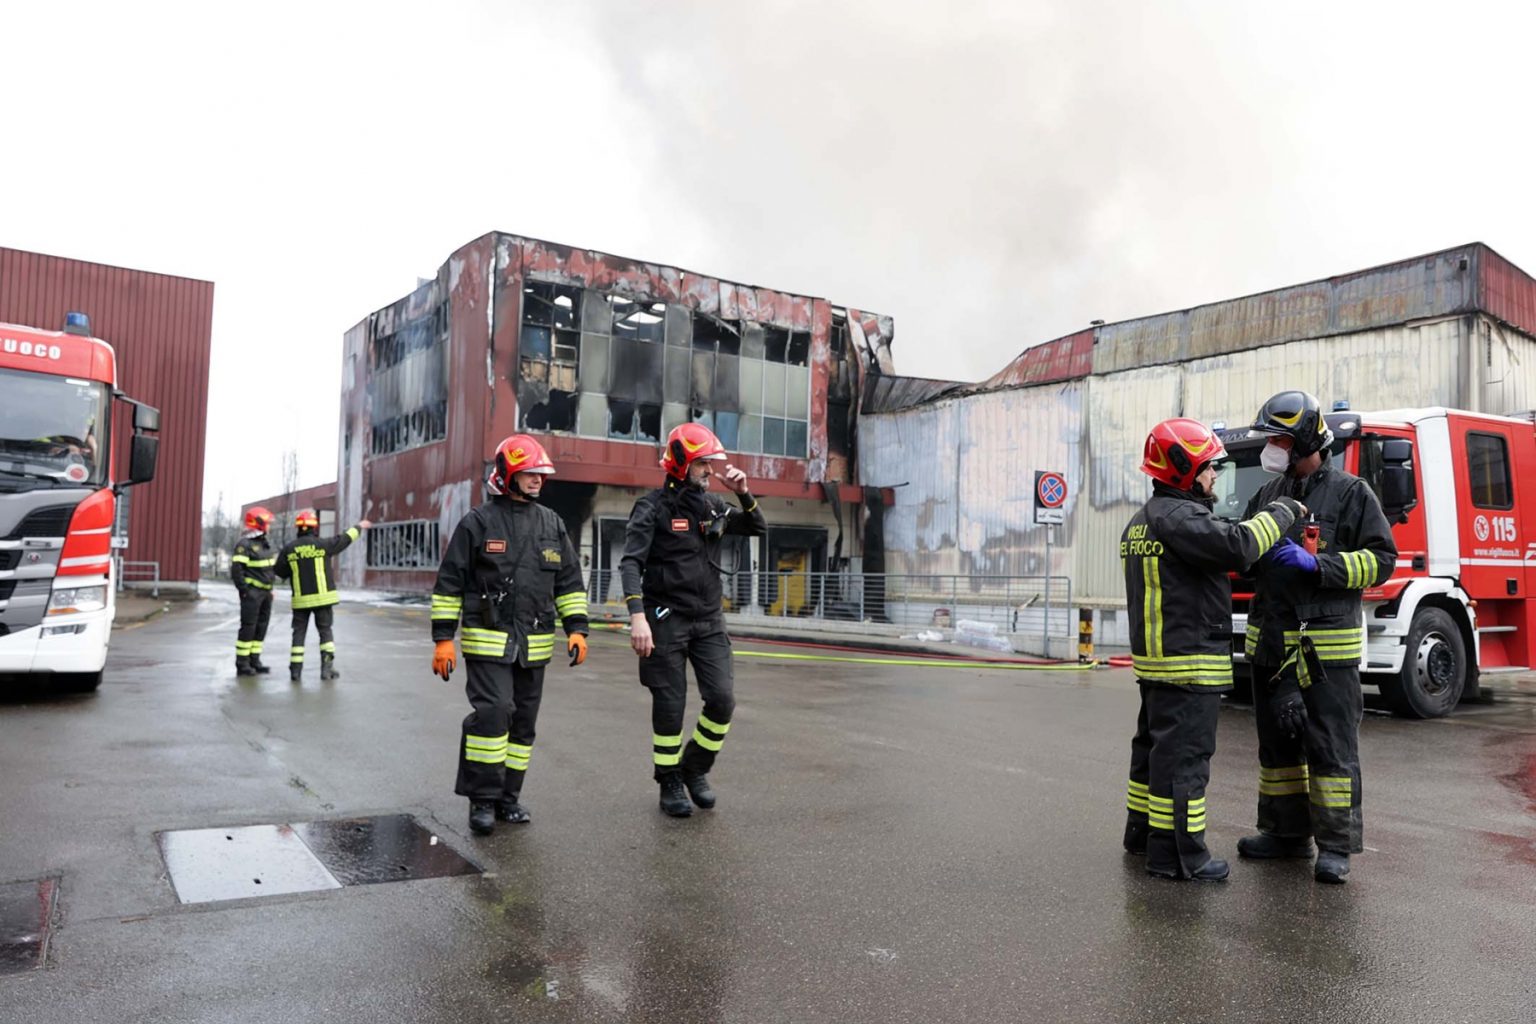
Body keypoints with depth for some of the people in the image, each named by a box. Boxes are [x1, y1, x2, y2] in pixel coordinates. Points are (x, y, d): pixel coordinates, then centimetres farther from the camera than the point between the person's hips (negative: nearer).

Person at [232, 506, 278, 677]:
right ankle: (242, 665, -1)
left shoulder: (266, 543, 15)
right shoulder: (245, 544, -12)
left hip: (265, 592, 8)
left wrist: (270, 587, 18)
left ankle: (254, 661, 17)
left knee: (261, 628, 10)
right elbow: (236, 569, -18)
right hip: (252, 592, -8)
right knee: (248, 627, -6)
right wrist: (244, 591, -19)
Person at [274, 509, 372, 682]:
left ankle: (296, 669, 5)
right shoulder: (323, 544, -6)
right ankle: (327, 668, 1)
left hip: (300, 599, 1)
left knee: (299, 632, 9)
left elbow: (280, 572, 6)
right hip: (322, 597, -1)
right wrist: (359, 527, 23)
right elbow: (344, 539, 8)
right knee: (325, 631, 7)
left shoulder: (288, 549, -1)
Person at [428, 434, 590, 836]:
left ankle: (508, 797, 21)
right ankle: (483, 799, 0)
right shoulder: (478, 522, -3)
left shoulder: (552, 525, 10)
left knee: (523, 722, 9)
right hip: (488, 640, -5)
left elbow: (569, 581, 13)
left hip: (534, 644, 5)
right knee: (492, 712, -14)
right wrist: (443, 638, -6)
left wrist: (576, 628, 2)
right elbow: (449, 582, -2)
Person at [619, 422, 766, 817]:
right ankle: (670, 784, 20)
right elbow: (631, 563, -16)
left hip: (709, 621, 5)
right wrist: (638, 616, -27)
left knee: (722, 699, -2)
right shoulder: (653, 507, -9)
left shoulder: (712, 505, 8)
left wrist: (744, 494, -2)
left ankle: (695, 770, 21)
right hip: (666, 620, -5)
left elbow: (757, 529, 15)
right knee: (670, 706, 2)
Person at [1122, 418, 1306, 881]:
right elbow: (1239, 545, -25)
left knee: (1155, 745, 18)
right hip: (1188, 662, -10)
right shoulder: (1178, 517, -17)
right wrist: (1281, 511, -12)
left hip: (1154, 658, 10)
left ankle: (1142, 829, 29)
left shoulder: (1142, 521, 17)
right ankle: (1174, 852, 0)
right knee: (1183, 755, -5)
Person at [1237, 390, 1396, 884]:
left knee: (1331, 746, -1)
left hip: (1327, 646, -6)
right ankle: (1286, 830, 25)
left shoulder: (1351, 494, -4)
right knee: (1278, 740, 13)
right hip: (1271, 643, 6)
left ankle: (1336, 844, 9)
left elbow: (1381, 559, -8)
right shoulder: (1268, 494, 13)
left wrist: (1317, 564, -19)